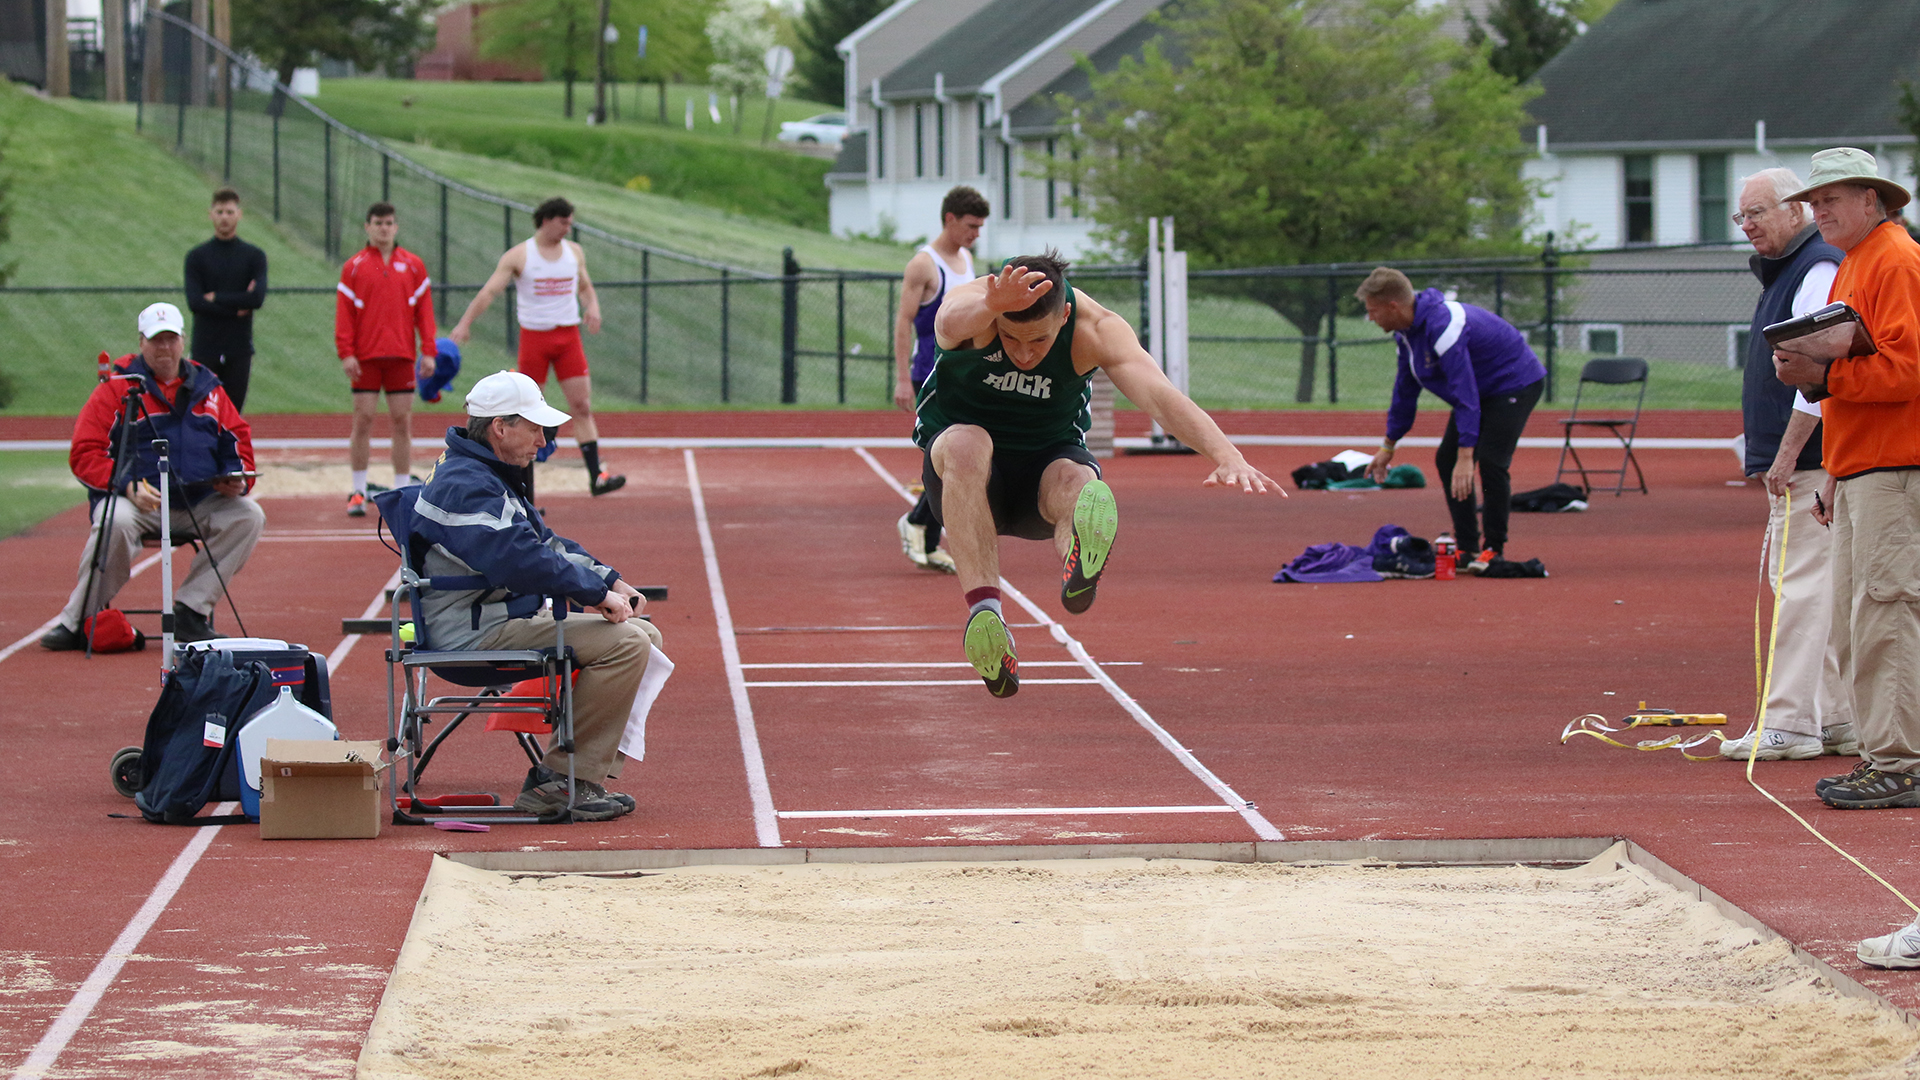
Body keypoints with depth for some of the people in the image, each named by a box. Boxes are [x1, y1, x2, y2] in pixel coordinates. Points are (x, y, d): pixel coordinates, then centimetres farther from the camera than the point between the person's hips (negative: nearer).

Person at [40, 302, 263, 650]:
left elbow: (238, 439, 20)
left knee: (249, 516, -19)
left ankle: (190, 612, -15)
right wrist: (127, 487, -19)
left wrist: (238, 479, -3)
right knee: (116, 521, -36)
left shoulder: (206, 386, 15)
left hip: (199, 504, 4)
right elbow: (85, 454, -3)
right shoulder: (118, 386, 2)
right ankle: (77, 622, -20)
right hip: (136, 500, -4)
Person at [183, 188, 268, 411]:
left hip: (239, 351, 1)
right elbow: (195, 302, -8)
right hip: (204, 350, -1)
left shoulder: (254, 256, 5)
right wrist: (237, 308, -11)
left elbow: (258, 298, -10)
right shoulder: (197, 257, 4)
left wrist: (215, 298, -7)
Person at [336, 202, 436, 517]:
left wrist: (428, 351, 0)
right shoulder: (354, 267, 4)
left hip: (402, 355, 1)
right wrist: (346, 353, -9)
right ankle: (358, 493, 6)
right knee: (362, 420, -1)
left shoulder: (414, 266, 8)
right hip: (365, 357, -1)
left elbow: (424, 310, 7)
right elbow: (344, 313, 0)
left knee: (402, 421, 2)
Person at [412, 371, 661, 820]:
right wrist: (596, 592, -23)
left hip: (513, 618, 11)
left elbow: (546, 543, 22)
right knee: (624, 643, -21)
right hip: (476, 631, -11)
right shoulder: (466, 484, -18)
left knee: (644, 635, 10)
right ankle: (564, 779, -17)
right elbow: (522, 560, -30)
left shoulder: (493, 476, 19)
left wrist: (609, 580, 8)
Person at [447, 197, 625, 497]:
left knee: (582, 406, -5)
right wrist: (464, 323, -15)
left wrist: (592, 306, 1)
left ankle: (596, 476, -8)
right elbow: (489, 292, -6)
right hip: (534, 335, -3)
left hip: (568, 336, 3)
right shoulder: (518, 256, -3)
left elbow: (585, 287, 23)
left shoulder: (574, 252, 10)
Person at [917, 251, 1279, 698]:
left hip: (1048, 464, 1)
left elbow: (1156, 393, -36)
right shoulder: (972, 308, -24)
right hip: (960, 473, -1)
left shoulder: (1095, 328, -20)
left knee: (1076, 482, -35)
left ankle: (1078, 571, -70)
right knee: (967, 443, -38)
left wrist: (1225, 454, -55)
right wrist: (991, 306, -76)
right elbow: (953, 319, -51)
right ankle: (984, 609, -50)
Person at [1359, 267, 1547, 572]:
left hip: (1516, 384, -10)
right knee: (1446, 460, 3)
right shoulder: (1407, 331, -2)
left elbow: (1465, 393, -37)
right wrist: (1388, 446, 14)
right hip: (1482, 389, 10)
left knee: (1490, 461, -21)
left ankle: (1494, 549, -9)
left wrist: (1466, 455, -40)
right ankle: (1467, 547, 6)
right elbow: (1405, 389, 11)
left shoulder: (1443, 326, -34)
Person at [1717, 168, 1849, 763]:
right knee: (1802, 584, 11)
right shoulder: (1781, 272, 19)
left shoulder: (1820, 271, -13)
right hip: (1790, 465, 11)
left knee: (1801, 586, -10)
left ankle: (1790, 723, -11)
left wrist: (1787, 455, -22)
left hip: (1810, 464, -11)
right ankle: (1838, 718, 14)